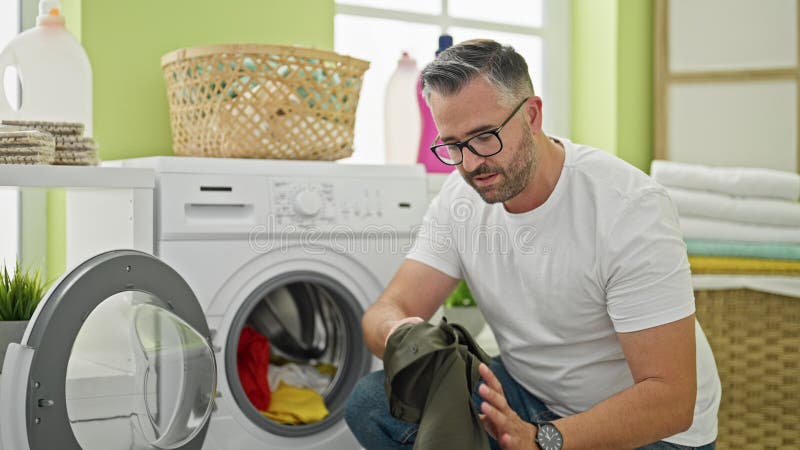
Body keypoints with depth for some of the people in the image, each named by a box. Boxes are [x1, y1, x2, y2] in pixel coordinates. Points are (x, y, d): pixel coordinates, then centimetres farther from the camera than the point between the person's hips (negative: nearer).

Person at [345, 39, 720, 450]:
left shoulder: (630, 208, -25)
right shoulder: (459, 197, -5)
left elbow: (670, 400, -27)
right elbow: (387, 310, -7)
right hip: (526, 391, 6)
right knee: (371, 403, -13)